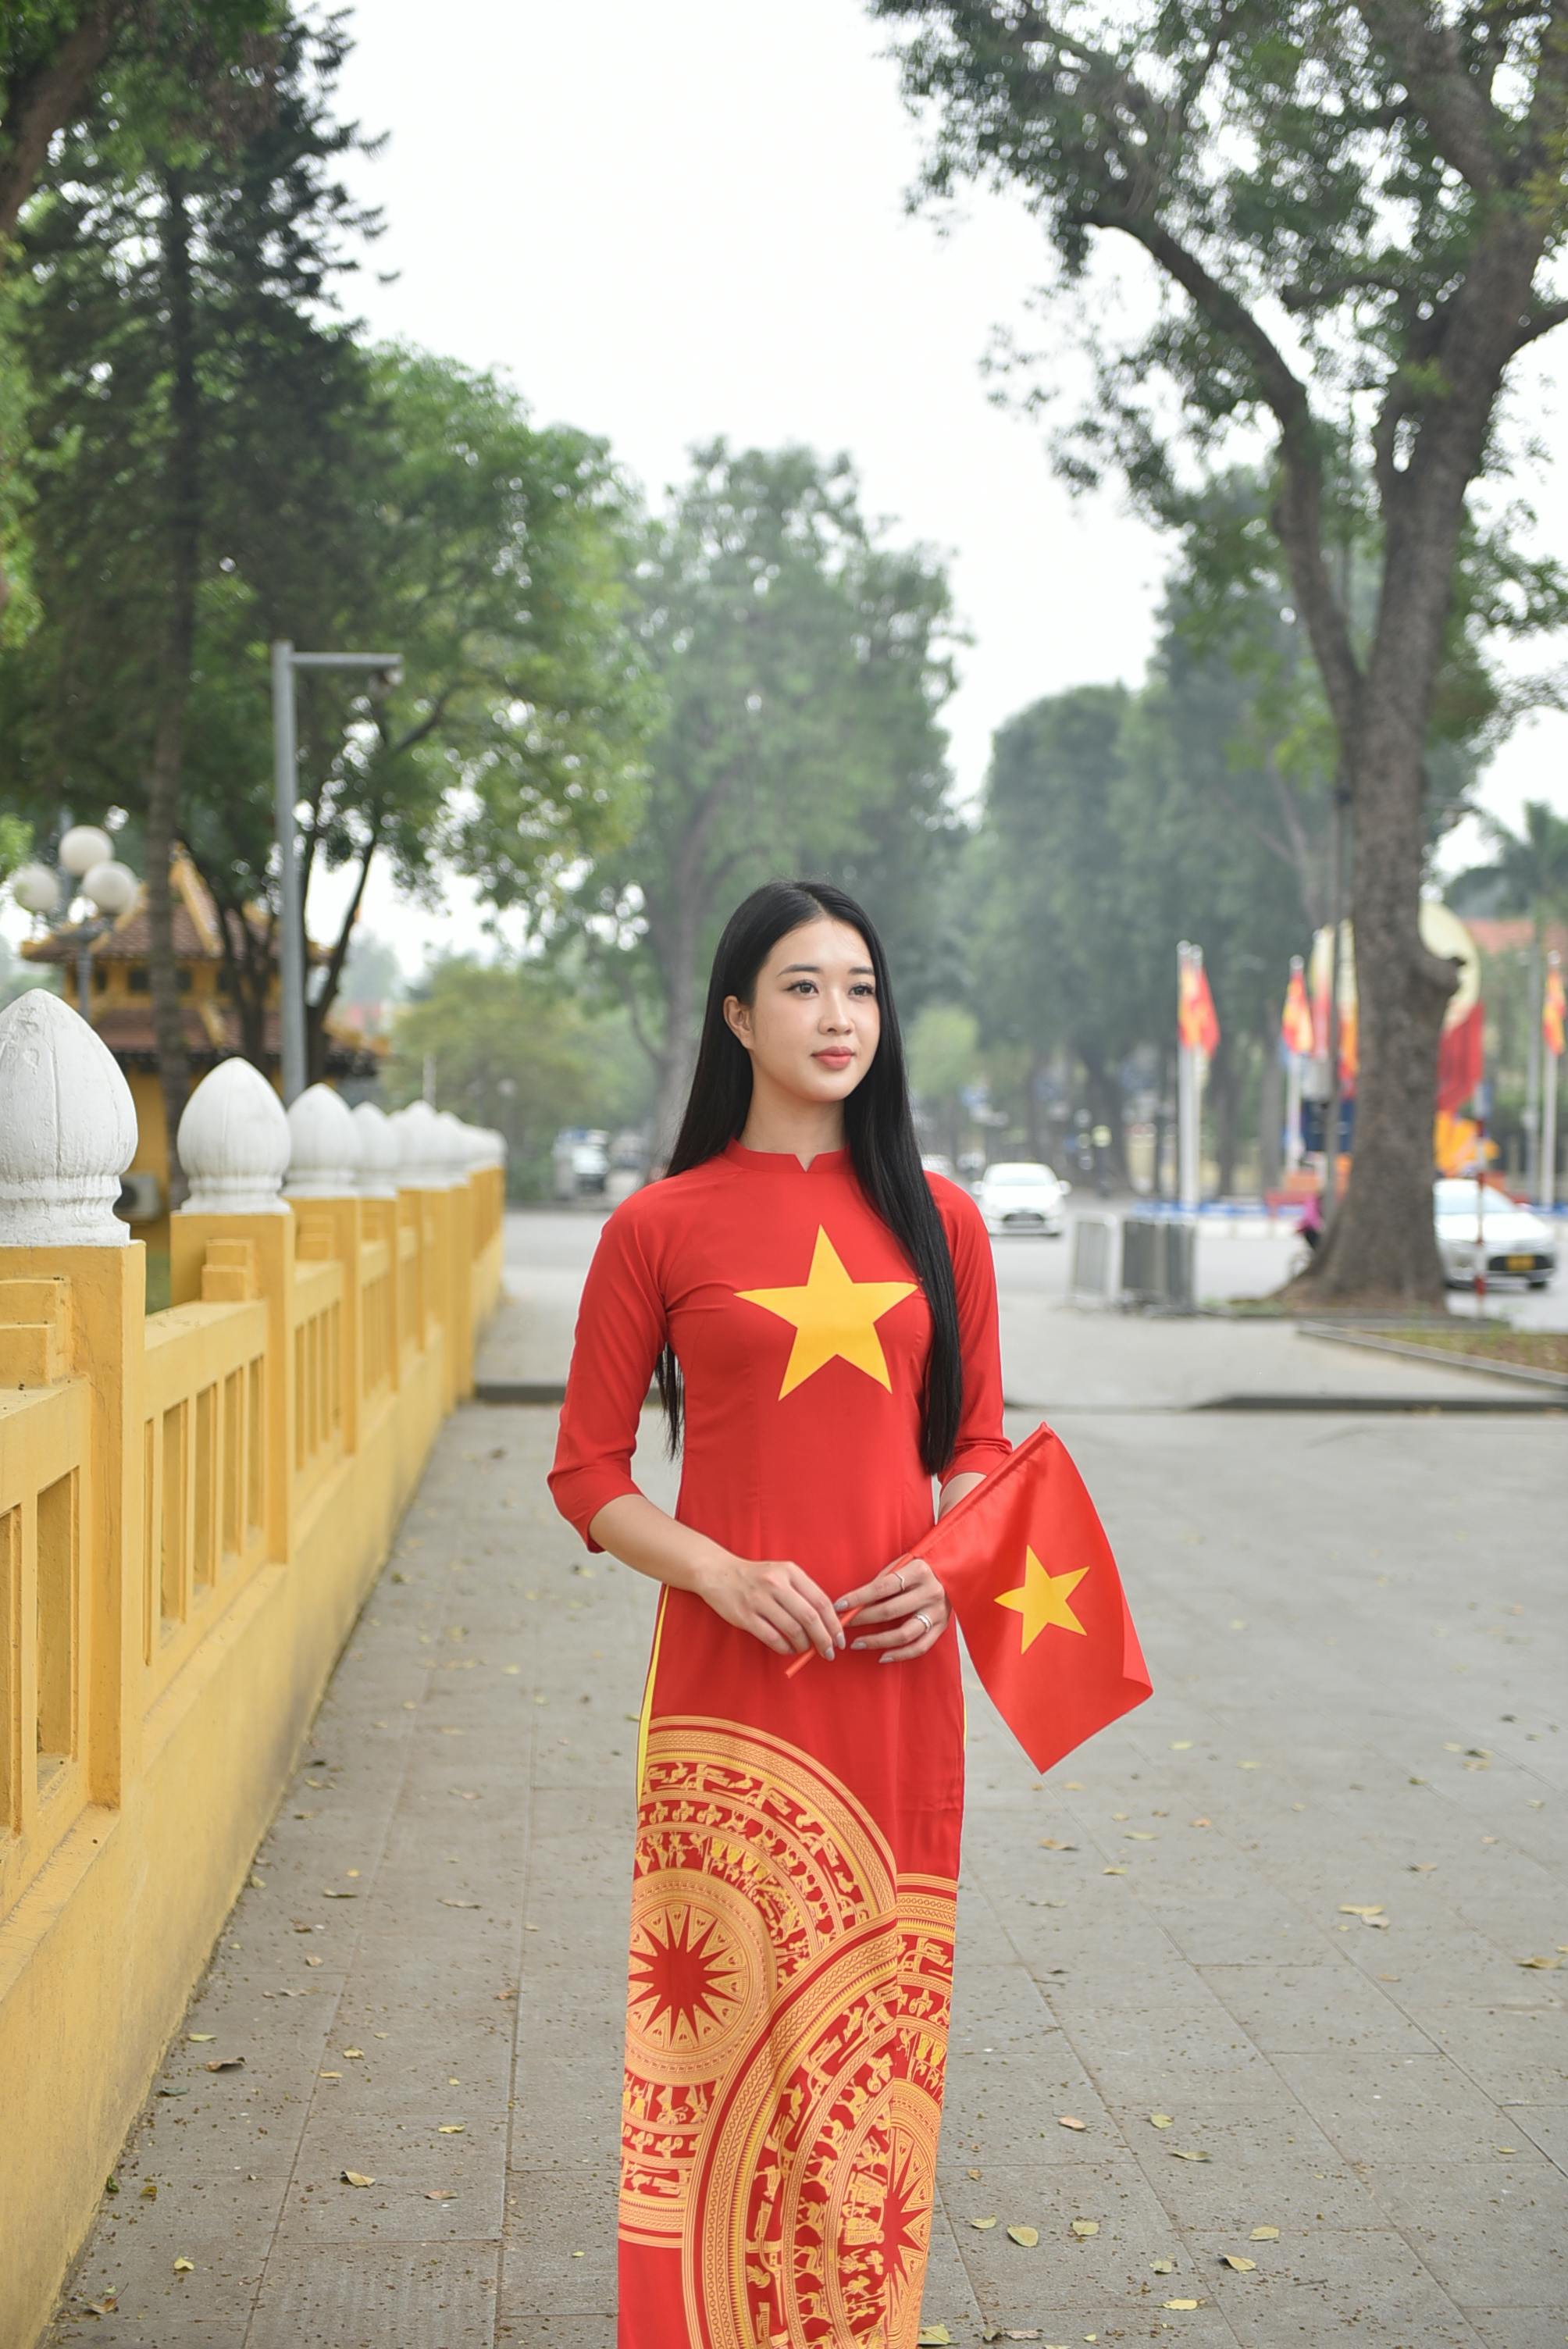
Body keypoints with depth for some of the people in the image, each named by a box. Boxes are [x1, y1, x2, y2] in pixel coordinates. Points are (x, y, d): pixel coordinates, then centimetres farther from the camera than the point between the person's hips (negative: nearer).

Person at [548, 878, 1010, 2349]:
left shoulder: (937, 1221, 9)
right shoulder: (661, 1227, 0)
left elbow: (977, 1444, 15)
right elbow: (588, 1473, 2)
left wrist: (948, 1562, -5)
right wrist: (721, 1572, -13)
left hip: (896, 1682, 3)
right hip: (730, 1685, -3)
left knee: (875, 2030, 8)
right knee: (737, 2017, -2)